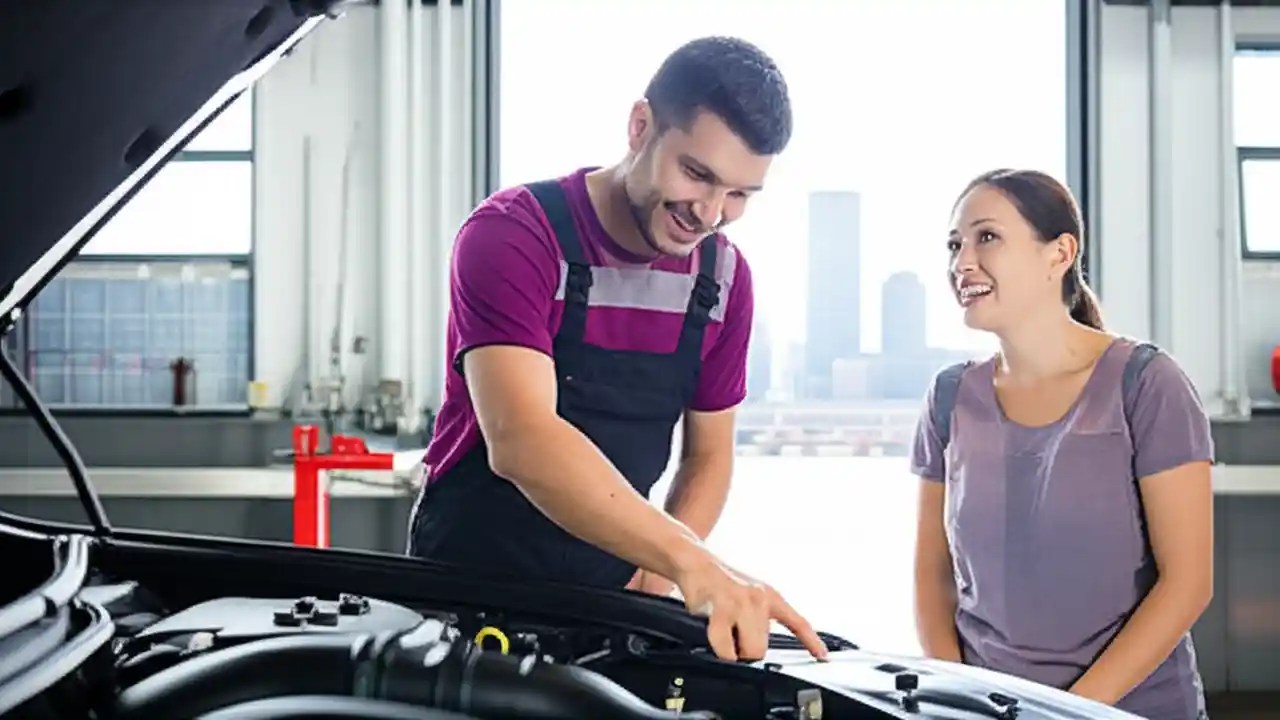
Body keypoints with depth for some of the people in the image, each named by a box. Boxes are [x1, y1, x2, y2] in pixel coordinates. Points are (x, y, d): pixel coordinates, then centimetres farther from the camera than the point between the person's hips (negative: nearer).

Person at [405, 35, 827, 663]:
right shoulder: (513, 235, -21)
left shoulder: (724, 277, -2)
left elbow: (709, 455, 8)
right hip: (468, 584, -4)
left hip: (609, 594, 5)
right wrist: (693, 565, -43)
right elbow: (521, 442, -34)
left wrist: (654, 578, -11)